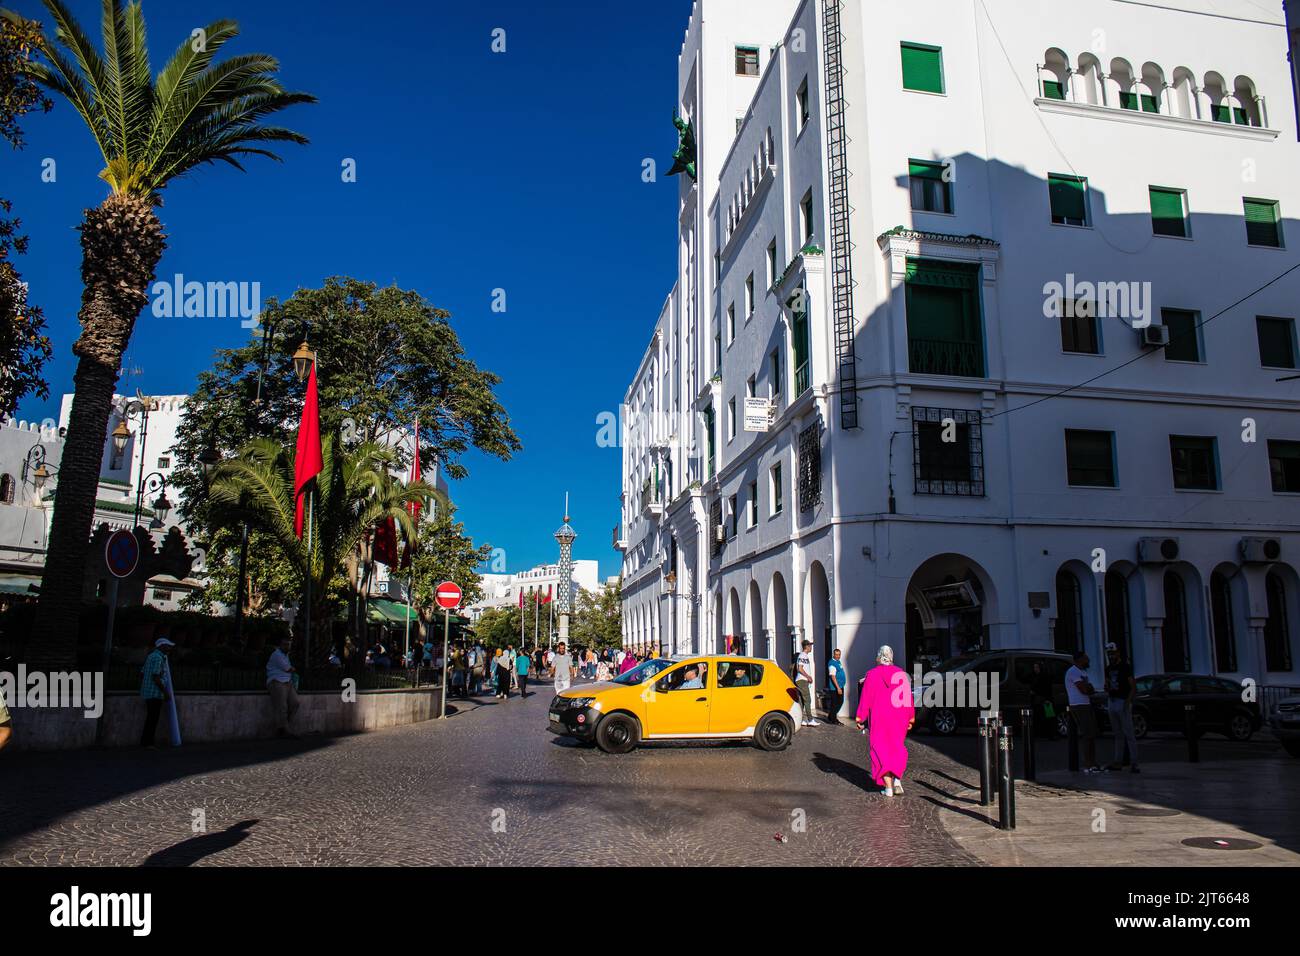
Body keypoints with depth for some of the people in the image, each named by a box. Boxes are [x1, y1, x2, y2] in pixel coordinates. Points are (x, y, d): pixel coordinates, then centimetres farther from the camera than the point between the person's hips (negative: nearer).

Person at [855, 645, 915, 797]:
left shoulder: (872, 674, -8)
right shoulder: (901, 674, 1)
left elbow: (866, 699, -7)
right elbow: (908, 697, 5)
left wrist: (860, 718, 0)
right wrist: (911, 718, 13)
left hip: (879, 718, -3)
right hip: (899, 718, 3)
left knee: (881, 750, 5)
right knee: (897, 748, 19)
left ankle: (888, 787, 1)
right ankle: (897, 778, 3)